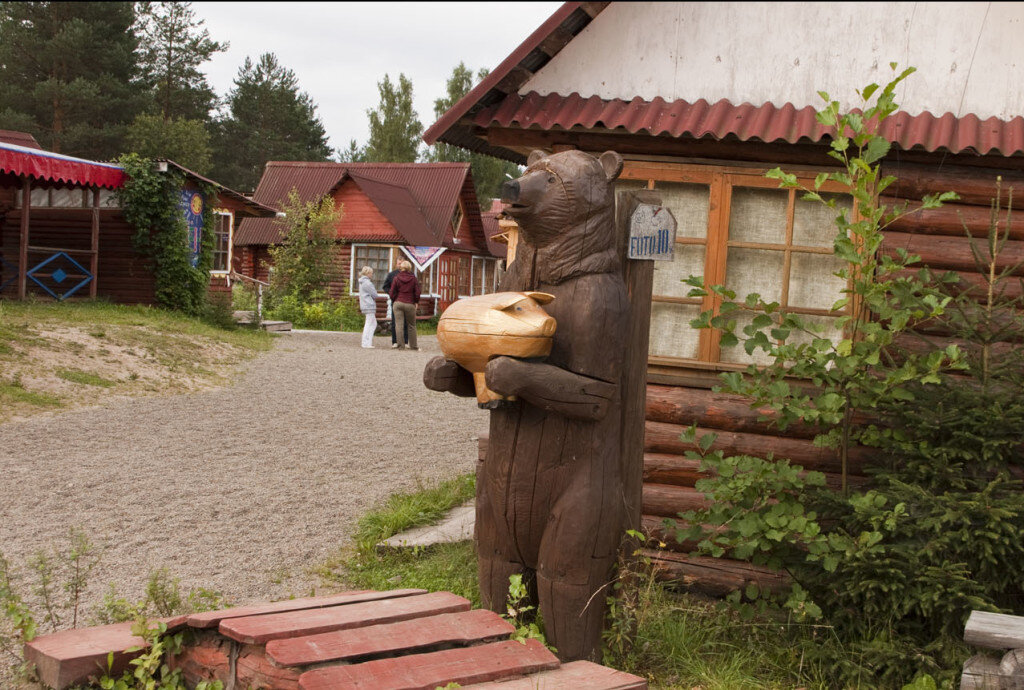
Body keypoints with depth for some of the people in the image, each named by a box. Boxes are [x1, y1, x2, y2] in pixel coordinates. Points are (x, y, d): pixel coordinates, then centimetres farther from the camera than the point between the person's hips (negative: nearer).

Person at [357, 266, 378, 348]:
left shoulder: (362, 283, 18)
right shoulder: (367, 283, -15)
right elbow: (375, 295, -13)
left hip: (366, 305, 10)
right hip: (369, 305, -10)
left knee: (373, 324, 14)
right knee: (369, 324, -6)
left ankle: (368, 342, 14)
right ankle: (366, 343, -4)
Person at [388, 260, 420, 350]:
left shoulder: (396, 278, 0)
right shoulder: (414, 279, -1)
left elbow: (392, 292, 1)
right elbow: (417, 293, -1)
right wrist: (416, 302, 14)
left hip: (398, 303, 0)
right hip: (410, 304, 0)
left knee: (399, 325, -1)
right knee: (412, 325, 12)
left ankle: (400, 345, -5)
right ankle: (413, 346, 16)